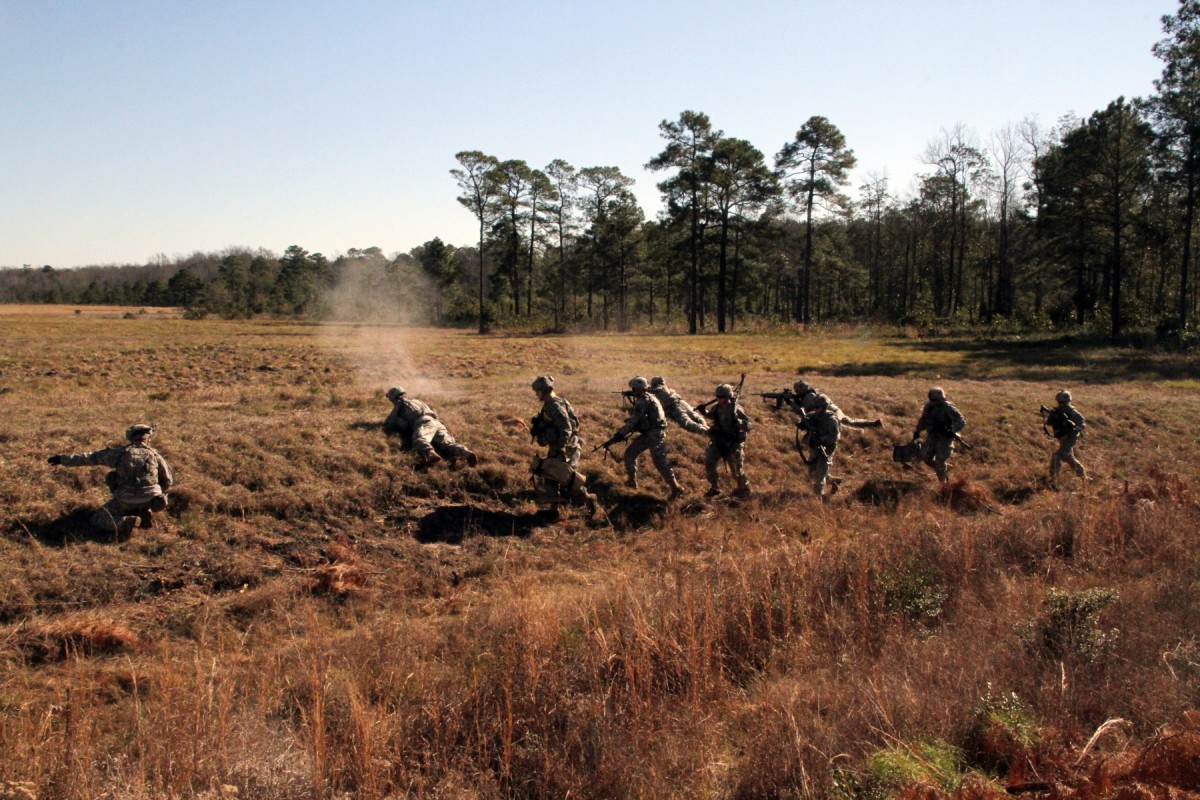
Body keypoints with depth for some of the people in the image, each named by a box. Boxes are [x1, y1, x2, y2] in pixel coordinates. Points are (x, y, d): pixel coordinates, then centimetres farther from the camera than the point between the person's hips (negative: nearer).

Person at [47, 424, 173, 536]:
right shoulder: (154, 455, 10)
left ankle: (127, 523, -18)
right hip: (150, 499, 2)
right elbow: (167, 481, 16)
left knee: (97, 521, 9)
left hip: (126, 500, -2)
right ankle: (145, 512, 7)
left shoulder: (121, 451, 8)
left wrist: (63, 459, 19)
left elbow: (90, 457, 11)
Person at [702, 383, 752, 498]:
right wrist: (704, 412, 1)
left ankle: (744, 489, 26)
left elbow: (748, 426, -21)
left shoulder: (736, 409, -19)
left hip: (733, 443, -5)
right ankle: (715, 487, 13)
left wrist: (737, 421, -37)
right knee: (709, 462, -3)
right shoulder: (715, 407, -4)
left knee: (737, 468, 3)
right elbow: (711, 415, 21)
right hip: (718, 441, 5)